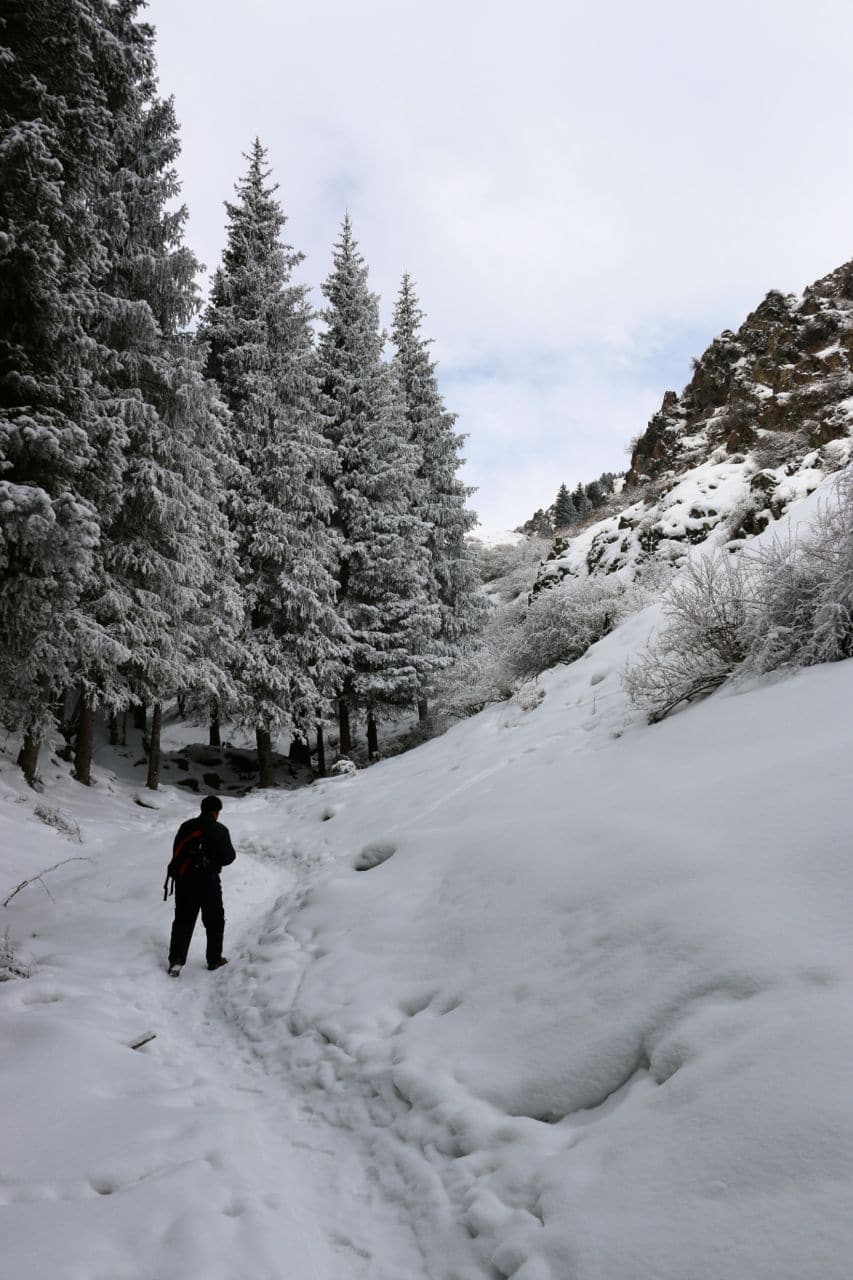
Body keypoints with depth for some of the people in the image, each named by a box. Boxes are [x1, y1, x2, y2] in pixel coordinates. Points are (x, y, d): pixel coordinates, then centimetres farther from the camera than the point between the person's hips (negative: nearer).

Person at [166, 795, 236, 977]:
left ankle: (175, 961, 1)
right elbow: (228, 857, -6)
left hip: (184, 880, 3)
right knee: (214, 921, 14)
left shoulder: (186, 826, 2)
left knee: (182, 921, 9)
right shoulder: (220, 830, -10)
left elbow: (176, 852, 9)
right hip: (208, 882, -3)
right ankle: (214, 959, 21)